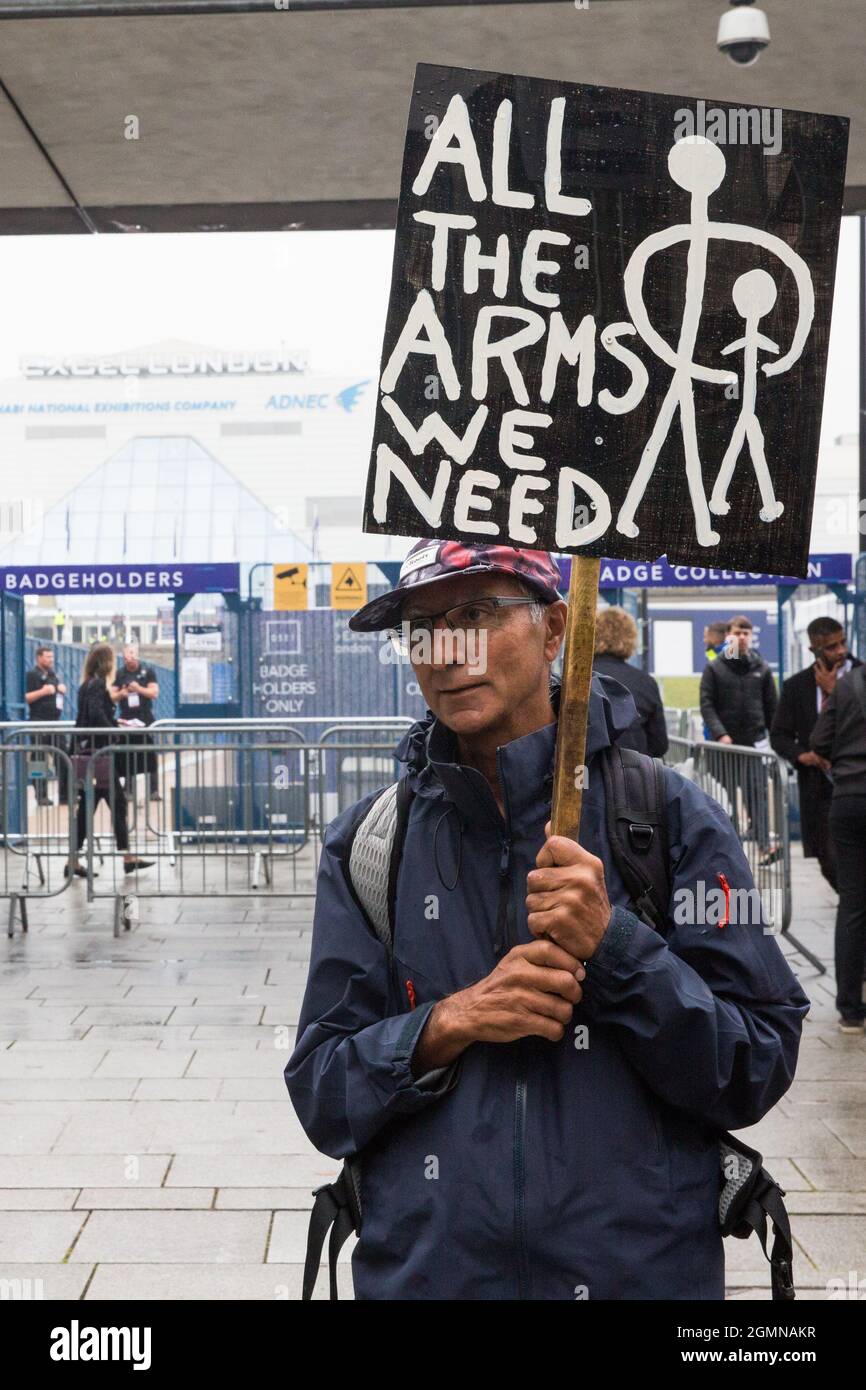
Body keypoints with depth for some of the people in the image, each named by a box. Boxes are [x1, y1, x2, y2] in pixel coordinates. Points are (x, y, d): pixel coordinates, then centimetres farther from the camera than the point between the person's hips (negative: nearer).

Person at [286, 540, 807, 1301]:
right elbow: (322, 1095, -2)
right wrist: (451, 1023, -18)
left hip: (643, 1267, -1)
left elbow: (757, 1073, -9)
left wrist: (614, 945, -22)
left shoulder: (671, 815, -7)